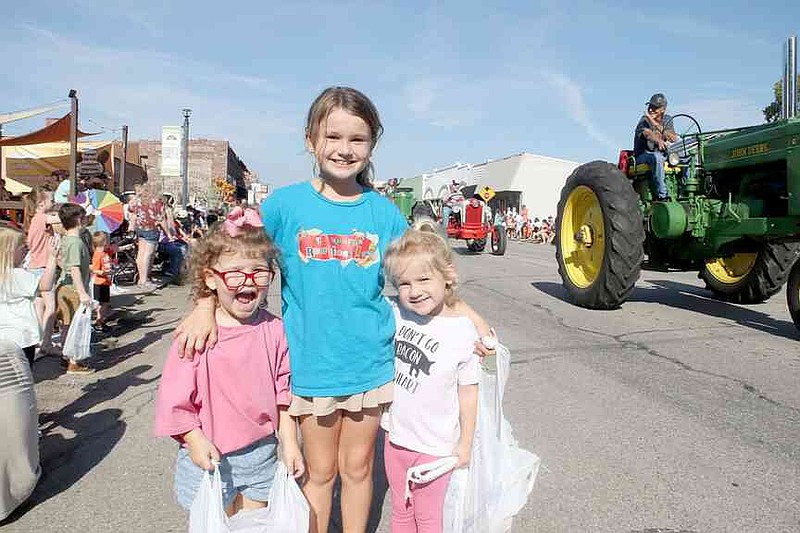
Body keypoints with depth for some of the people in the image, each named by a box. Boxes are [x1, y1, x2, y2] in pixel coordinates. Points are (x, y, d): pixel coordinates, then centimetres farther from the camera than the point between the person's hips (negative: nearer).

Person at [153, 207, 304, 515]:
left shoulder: (273, 329, -6)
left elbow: (282, 392, 2)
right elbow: (175, 398, -12)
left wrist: (289, 442, 3)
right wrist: (196, 442, -17)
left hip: (262, 453, 3)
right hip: (211, 458, -3)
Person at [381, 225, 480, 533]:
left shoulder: (462, 331, -20)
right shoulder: (396, 314, -11)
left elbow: (468, 393, -11)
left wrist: (465, 444, -4)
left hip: (435, 446, -4)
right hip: (396, 436, 4)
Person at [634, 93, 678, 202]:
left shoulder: (667, 120, 8)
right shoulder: (644, 120, -9)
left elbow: (673, 138, -9)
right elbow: (648, 134, -32)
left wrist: (656, 125, -19)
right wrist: (659, 141, -55)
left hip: (663, 154, 6)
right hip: (643, 155, -6)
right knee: (656, 157, -38)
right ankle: (662, 195, -42)